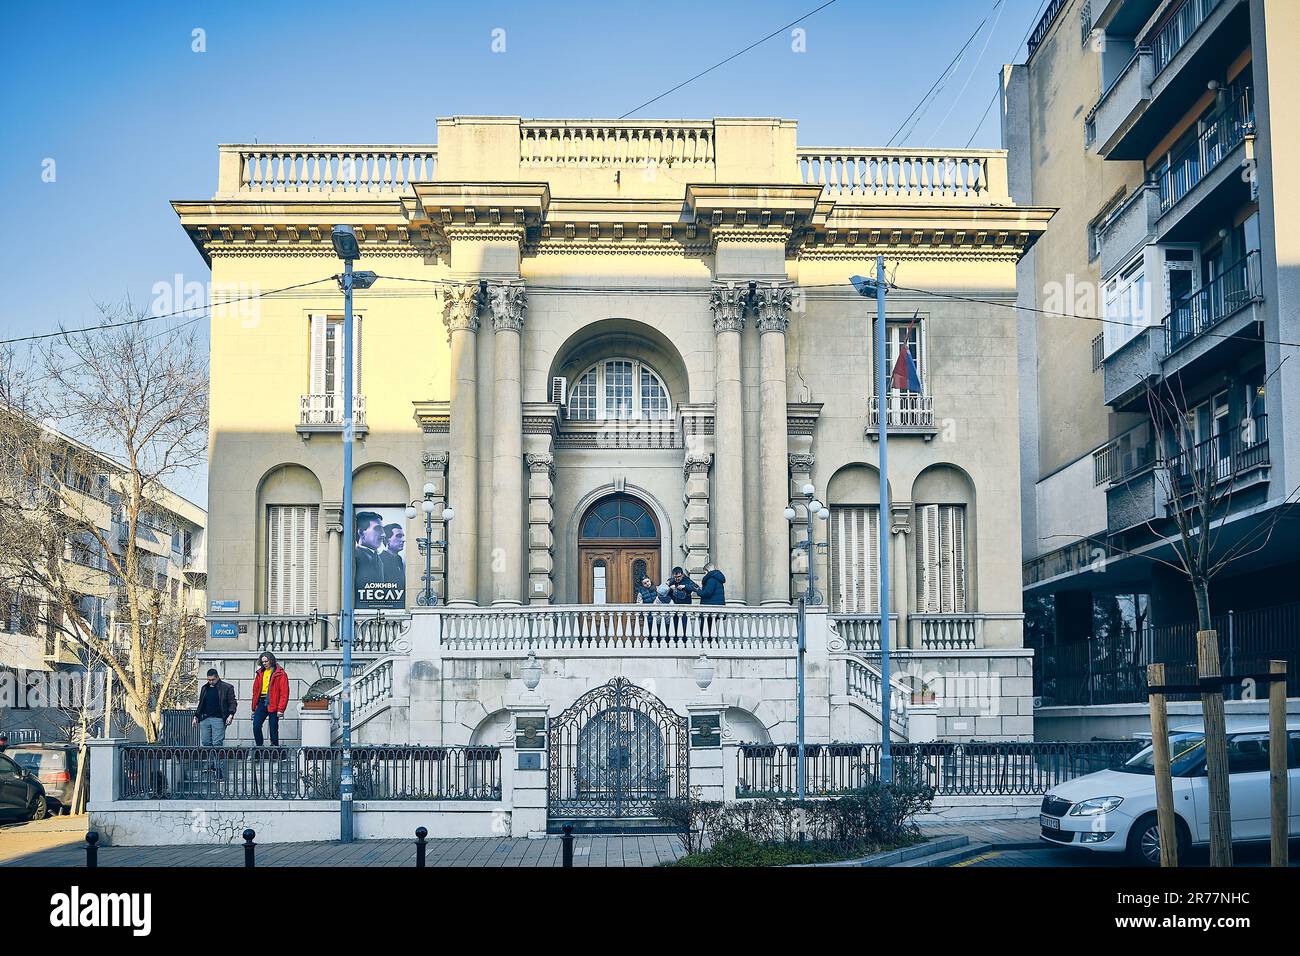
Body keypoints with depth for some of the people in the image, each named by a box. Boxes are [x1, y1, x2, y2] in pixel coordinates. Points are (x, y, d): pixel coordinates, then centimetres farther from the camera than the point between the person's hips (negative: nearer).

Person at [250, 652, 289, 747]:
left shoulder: (280, 674, -3)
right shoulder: (260, 673, 15)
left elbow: (284, 693, -8)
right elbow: (255, 691, 18)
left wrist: (281, 709, -15)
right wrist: (254, 708, 14)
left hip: (273, 704, -5)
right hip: (261, 702, 5)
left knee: (273, 728, -1)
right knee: (256, 726, -6)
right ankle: (259, 746, 3)